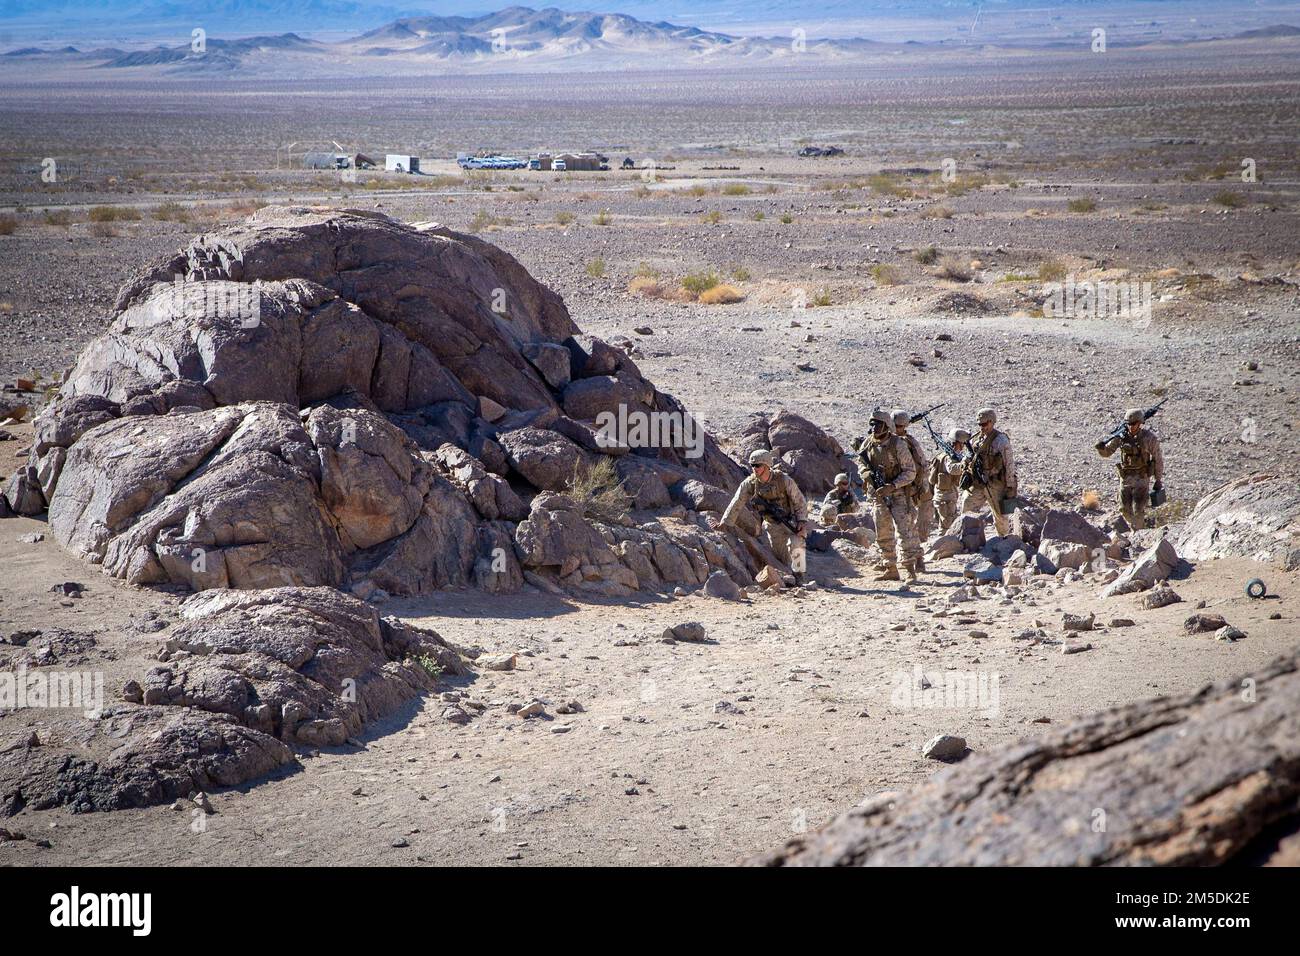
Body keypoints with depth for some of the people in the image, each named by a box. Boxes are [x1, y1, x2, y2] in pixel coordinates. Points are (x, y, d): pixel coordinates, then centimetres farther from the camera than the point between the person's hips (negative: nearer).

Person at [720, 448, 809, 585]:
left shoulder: (784, 480, -18)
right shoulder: (749, 483, -10)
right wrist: (725, 524, -12)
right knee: (778, 556, -3)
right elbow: (736, 504, -8)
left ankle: (800, 577, -13)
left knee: (795, 544, -26)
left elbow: (800, 502, -10)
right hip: (771, 526, 4)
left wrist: (802, 522, -19)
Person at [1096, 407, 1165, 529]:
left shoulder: (1149, 437, -11)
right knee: (1125, 509, 8)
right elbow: (1107, 453, 3)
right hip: (1125, 477, 4)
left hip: (1142, 478, -4)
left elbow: (1158, 459, -3)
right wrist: (1101, 447, -22)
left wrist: (1159, 480, -1)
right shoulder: (1121, 436, -3)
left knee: (1138, 510, -9)